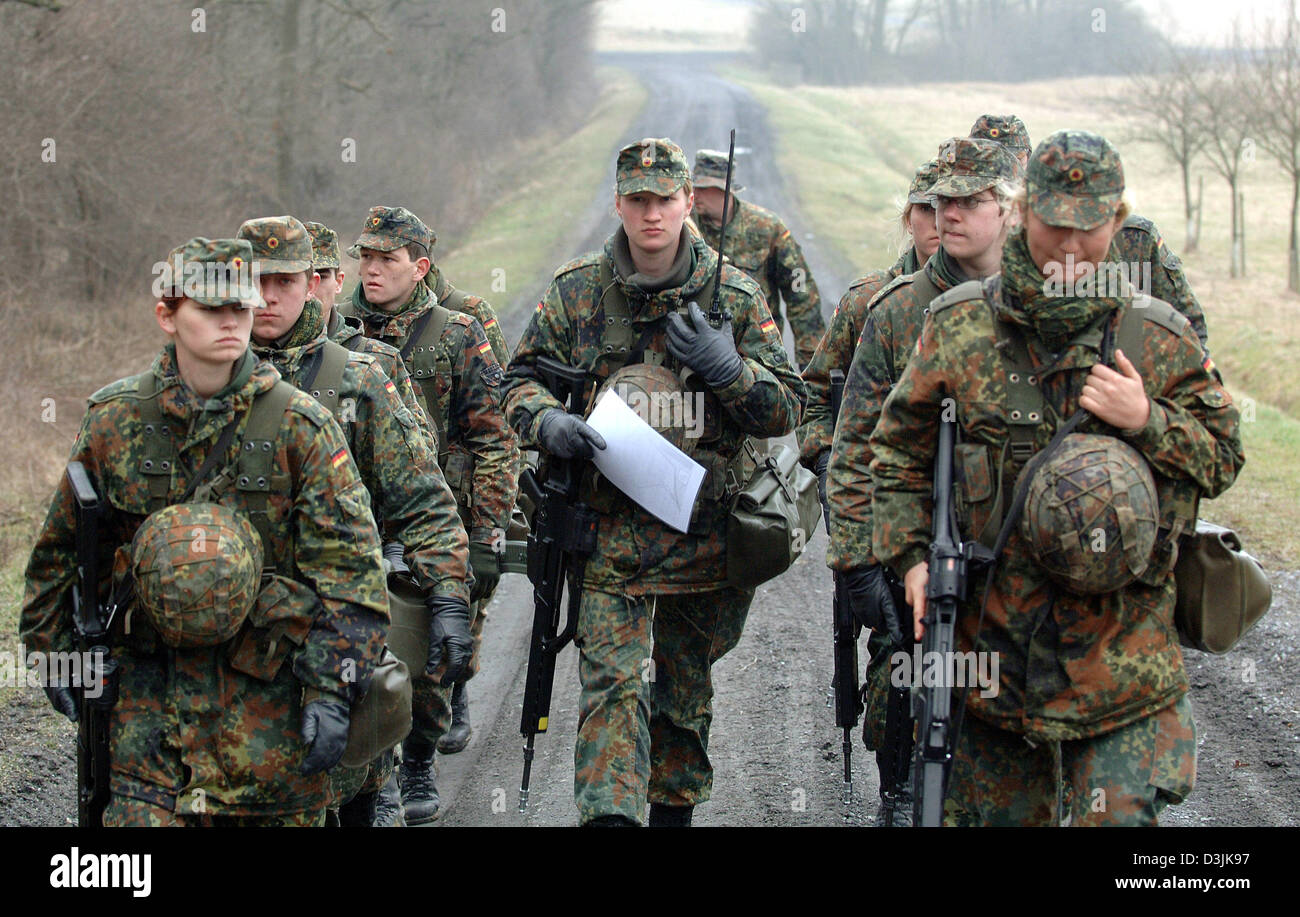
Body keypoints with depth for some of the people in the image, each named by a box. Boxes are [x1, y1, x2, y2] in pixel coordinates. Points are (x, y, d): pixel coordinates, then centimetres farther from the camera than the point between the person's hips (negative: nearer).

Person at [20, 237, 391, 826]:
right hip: (150, 692, 1)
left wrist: (332, 691, -12)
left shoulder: (299, 424, -5)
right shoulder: (114, 421, 1)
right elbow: (61, 548, 16)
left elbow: (349, 565, -7)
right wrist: (54, 657, 17)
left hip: (270, 691, -1)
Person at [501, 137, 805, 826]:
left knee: (685, 685, 15)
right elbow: (521, 378, 7)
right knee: (612, 681, -16)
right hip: (610, 528, -1)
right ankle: (609, 814, -22)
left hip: (705, 529, 1)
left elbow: (786, 410, 0)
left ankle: (675, 808, 33)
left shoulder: (735, 297, 0)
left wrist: (726, 368, -19)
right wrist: (547, 422, -16)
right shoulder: (578, 291, 1)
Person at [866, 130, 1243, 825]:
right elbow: (898, 450, 10)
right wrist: (911, 555, -2)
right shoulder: (958, 325, 2)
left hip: (1118, 650, -1)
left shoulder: (1157, 337, 1)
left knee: (1119, 812, -7)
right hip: (987, 634, 1)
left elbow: (1222, 455, 7)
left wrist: (1148, 421, -12)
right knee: (990, 811, 12)